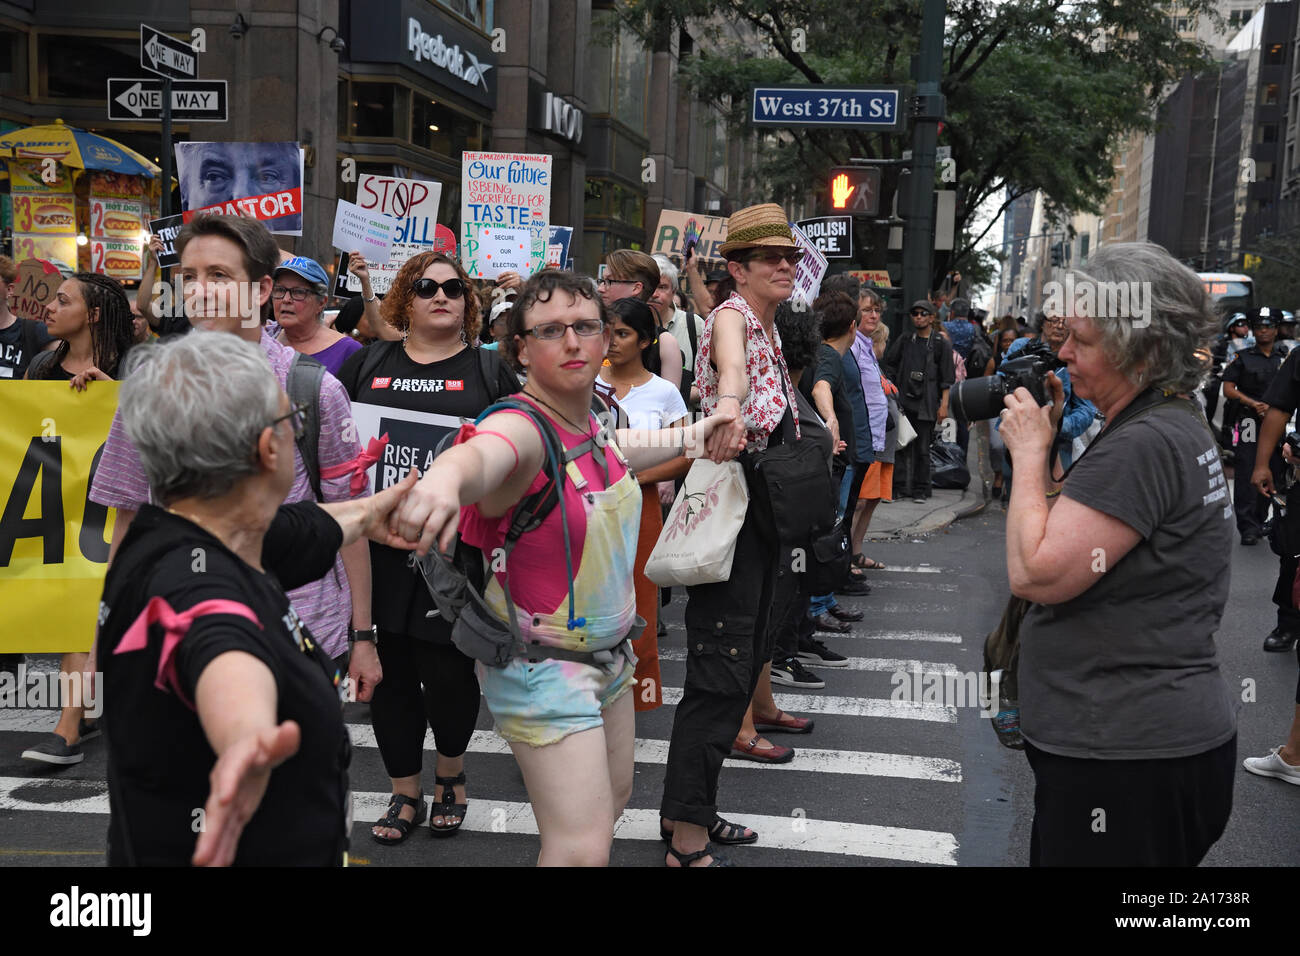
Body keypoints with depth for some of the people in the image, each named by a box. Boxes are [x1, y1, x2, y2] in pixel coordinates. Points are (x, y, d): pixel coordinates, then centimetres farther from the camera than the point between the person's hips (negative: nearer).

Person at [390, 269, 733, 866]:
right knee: (582, 850, -12)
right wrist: (445, 476, -73)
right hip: (542, 666, -9)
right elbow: (481, 454, -50)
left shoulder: (588, 419, 1)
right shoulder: (522, 428, -25)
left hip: (607, 652, 9)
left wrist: (687, 437, 35)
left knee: (613, 796, 25)